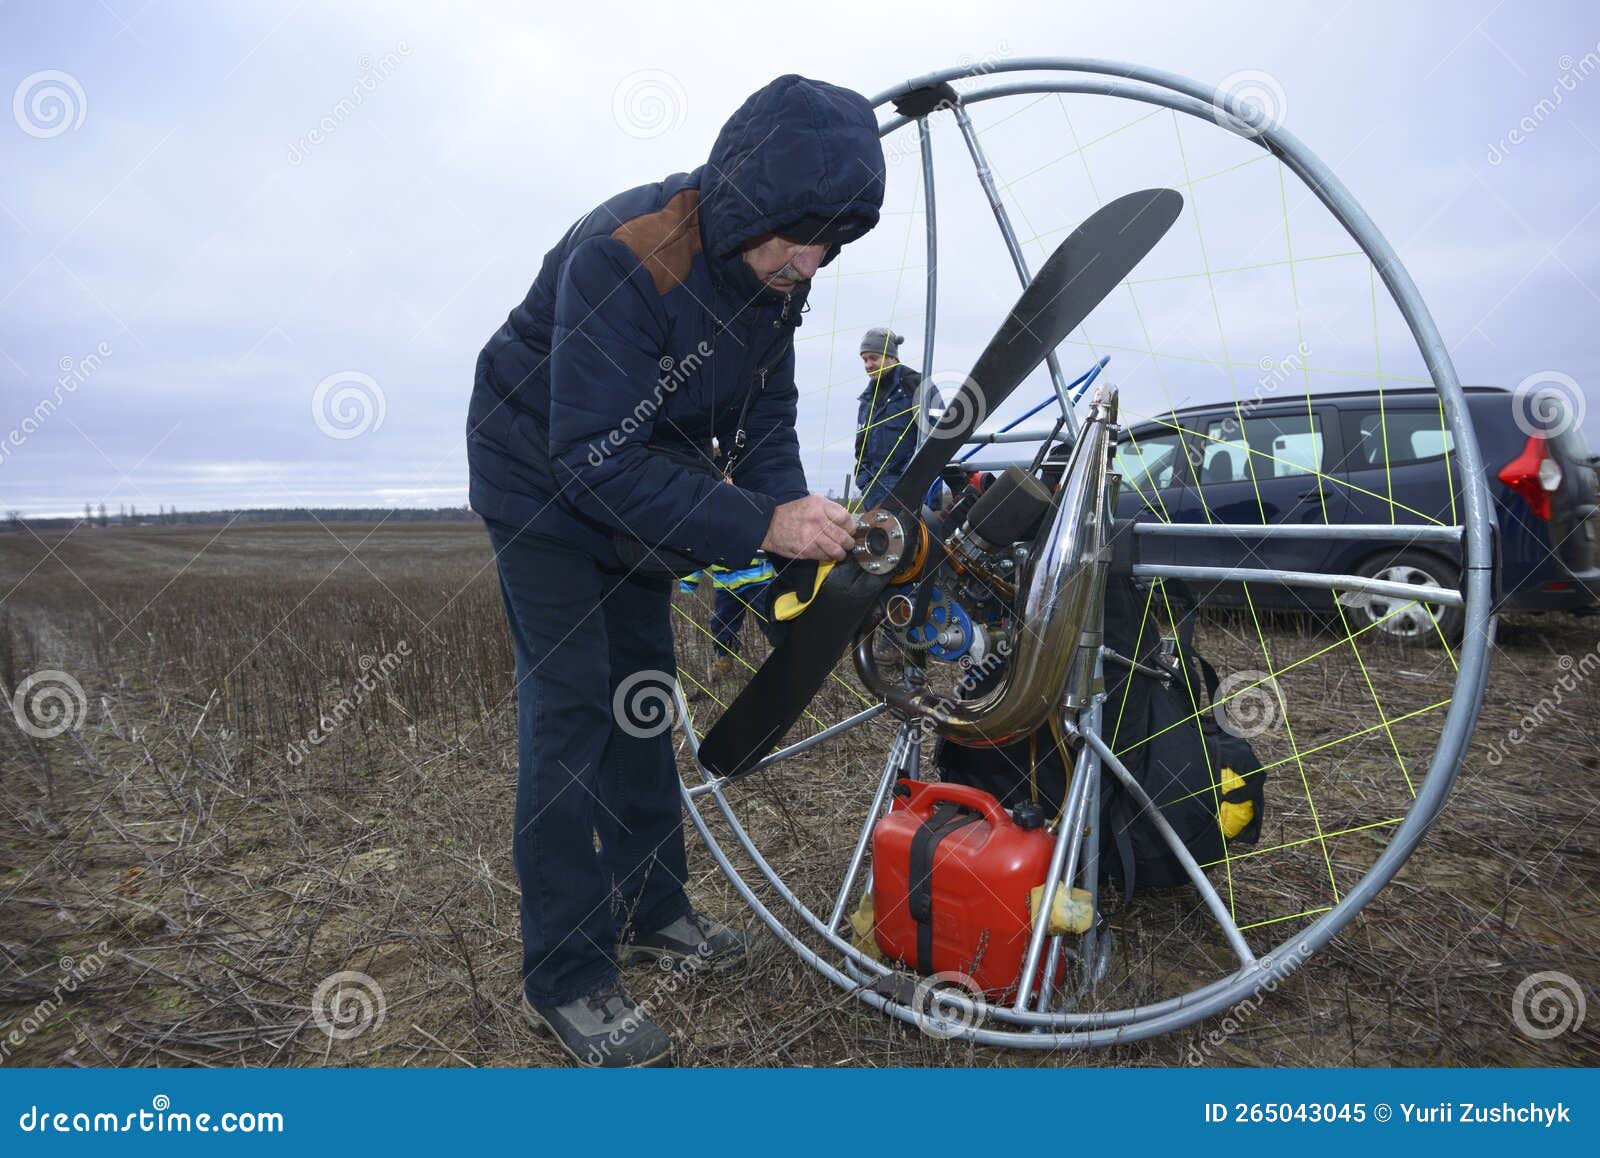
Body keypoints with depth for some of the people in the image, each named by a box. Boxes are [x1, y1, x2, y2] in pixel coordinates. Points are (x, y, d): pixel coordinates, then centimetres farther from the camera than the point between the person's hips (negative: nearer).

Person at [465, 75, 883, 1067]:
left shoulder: (774, 272, -8)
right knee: (573, 709, -11)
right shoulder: (623, 257, -32)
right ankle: (566, 977, 1)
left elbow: (765, 413, -2)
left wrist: (798, 516, -20)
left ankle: (652, 911, 26)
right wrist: (760, 527, -39)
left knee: (643, 702, 11)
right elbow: (597, 460, -35)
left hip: (635, 482, 8)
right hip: (544, 478, -7)